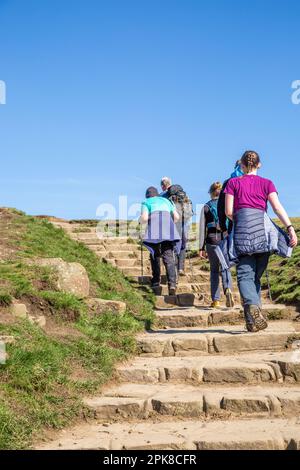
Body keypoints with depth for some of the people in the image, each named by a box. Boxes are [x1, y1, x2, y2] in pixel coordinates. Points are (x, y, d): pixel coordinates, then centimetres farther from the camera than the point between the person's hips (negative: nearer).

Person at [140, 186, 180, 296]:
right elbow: (176, 217, 20)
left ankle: (156, 284, 7)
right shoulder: (166, 201, 30)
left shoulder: (146, 202, 19)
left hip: (154, 226, -2)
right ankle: (172, 283, -23)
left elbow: (144, 218, 3)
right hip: (168, 228, 2)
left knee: (155, 255, 10)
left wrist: (141, 220, 24)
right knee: (168, 256, -5)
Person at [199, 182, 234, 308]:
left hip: (212, 241, 0)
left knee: (214, 270, 12)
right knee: (225, 268, 10)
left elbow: (202, 228, 2)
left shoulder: (206, 207, 4)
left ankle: (215, 300, 9)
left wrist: (202, 247, 6)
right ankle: (228, 290, -19)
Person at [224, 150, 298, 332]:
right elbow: (277, 207, 2)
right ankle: (256, 313, 4)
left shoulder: (233, 183, 15)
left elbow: (229, 212, 6)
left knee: (245, 274, -9)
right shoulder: (267, 183, 17)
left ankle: (252, 307, -34)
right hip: (263, 227, 2)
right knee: (256, 275, 10)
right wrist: (290, 228, -5)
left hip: (242, 229, -1)